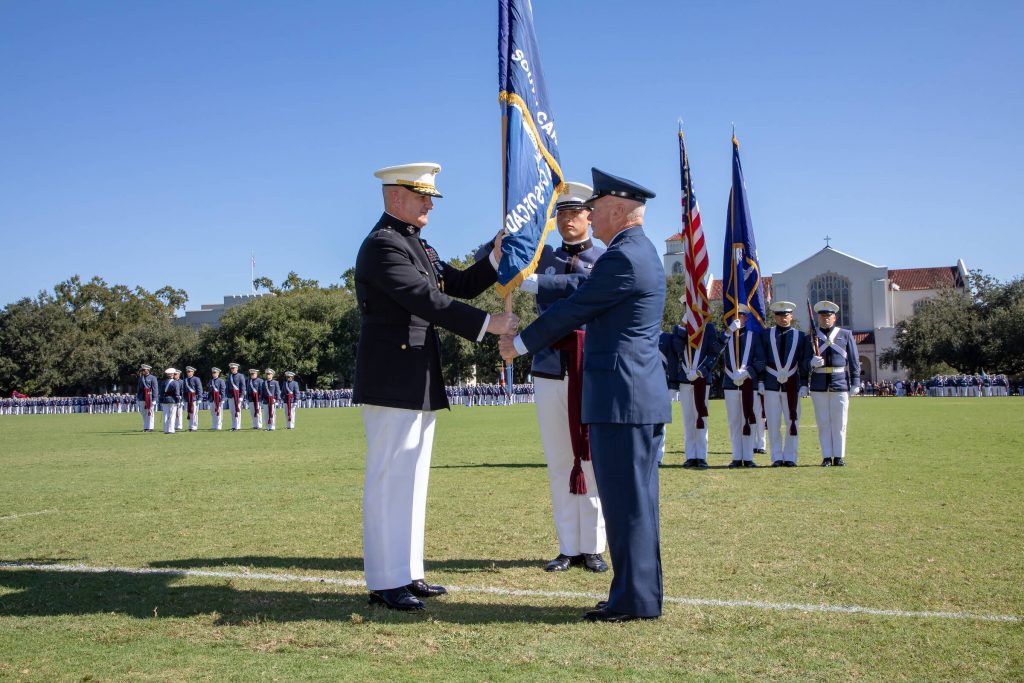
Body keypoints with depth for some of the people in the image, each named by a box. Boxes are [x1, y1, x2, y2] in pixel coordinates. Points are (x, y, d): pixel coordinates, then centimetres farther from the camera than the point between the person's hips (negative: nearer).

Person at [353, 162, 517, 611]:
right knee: (390, 480, -4)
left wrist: (497, 255, 2)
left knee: (412, 480, 13)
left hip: (419, 384, 10)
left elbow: (461, 285, 16)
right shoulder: (382, 245, -13)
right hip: (391, 384, -10)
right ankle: (385, 583, 4)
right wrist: (487, 324, -25)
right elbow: (426, 300, -23)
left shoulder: (418, 246, 18)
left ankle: (407, 573, 21)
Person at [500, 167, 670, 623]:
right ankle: (639, 592, 23)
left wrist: (518, 344, 0)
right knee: (633, 500, 14)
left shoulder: (622, 258, -16)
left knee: (626, 500, -3)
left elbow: (573, 311, -11)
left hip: (621, 397, -10)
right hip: (640, 396, 10)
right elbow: (585, 297, 23)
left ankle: (634, 600, 5)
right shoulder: (640, 252, 17)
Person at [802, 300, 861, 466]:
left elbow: (854, 360, 7)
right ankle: (827, 457, 8)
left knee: (839, 423, 2)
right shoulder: (811, 337, 10)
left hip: (840, 384, -1)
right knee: (823, 423, 2)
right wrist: (812, 363, -17)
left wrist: (855, 383, 0)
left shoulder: (846, 335, 9)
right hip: (819, 386, 1)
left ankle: (839, 457, 8)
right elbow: (806, 363, 7)